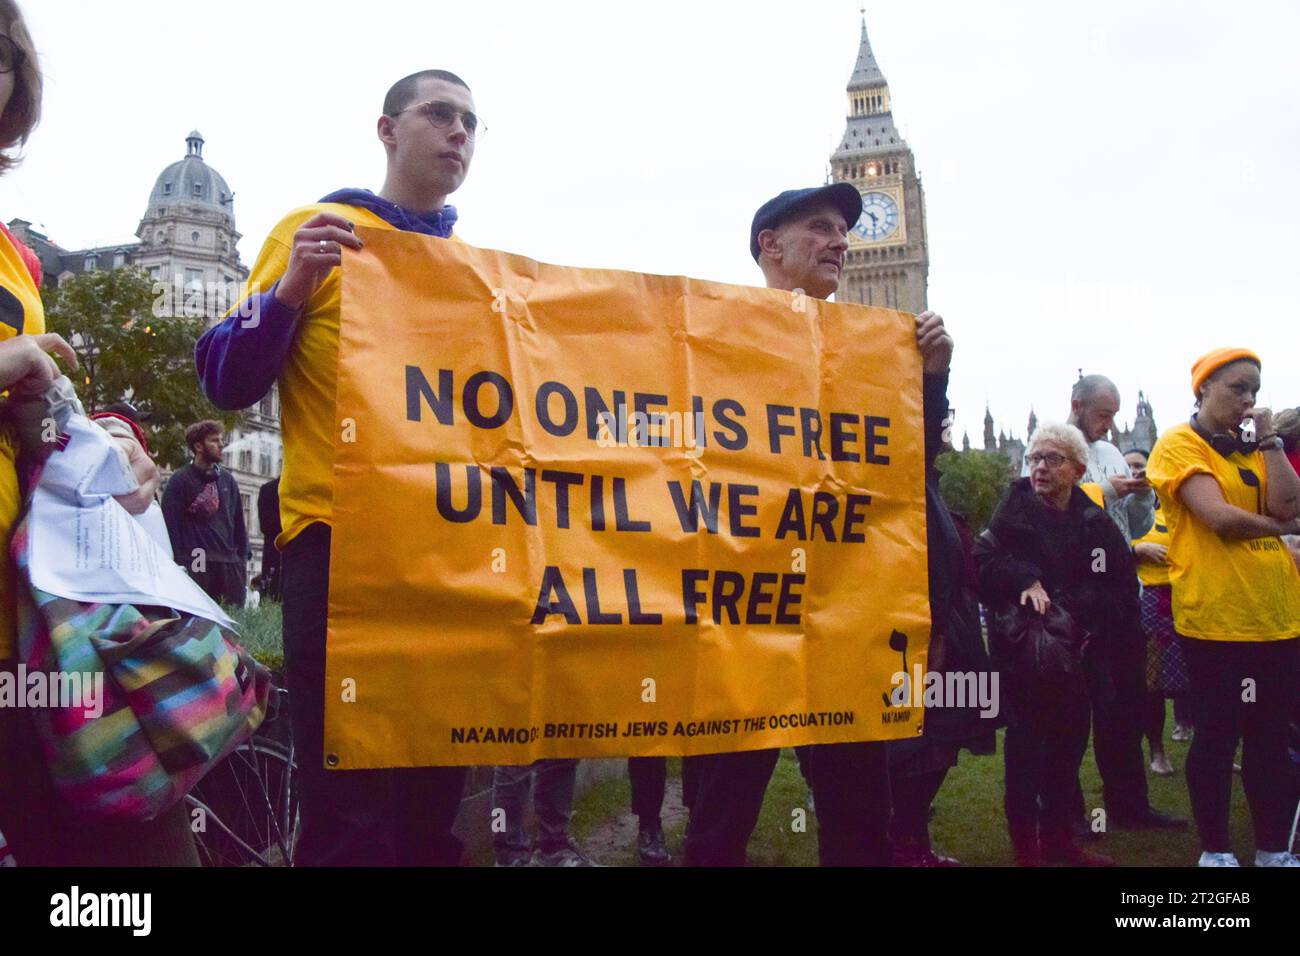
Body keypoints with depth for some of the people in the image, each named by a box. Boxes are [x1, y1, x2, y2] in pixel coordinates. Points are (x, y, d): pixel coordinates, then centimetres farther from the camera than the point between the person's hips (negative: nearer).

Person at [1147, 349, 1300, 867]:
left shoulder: (1252, 447, 15)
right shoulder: (1180, 444, -5)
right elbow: (1220, 518, -16)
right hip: (1215, 616, -6)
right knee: (1217, 735, 2)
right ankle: (1215, 851, 15)